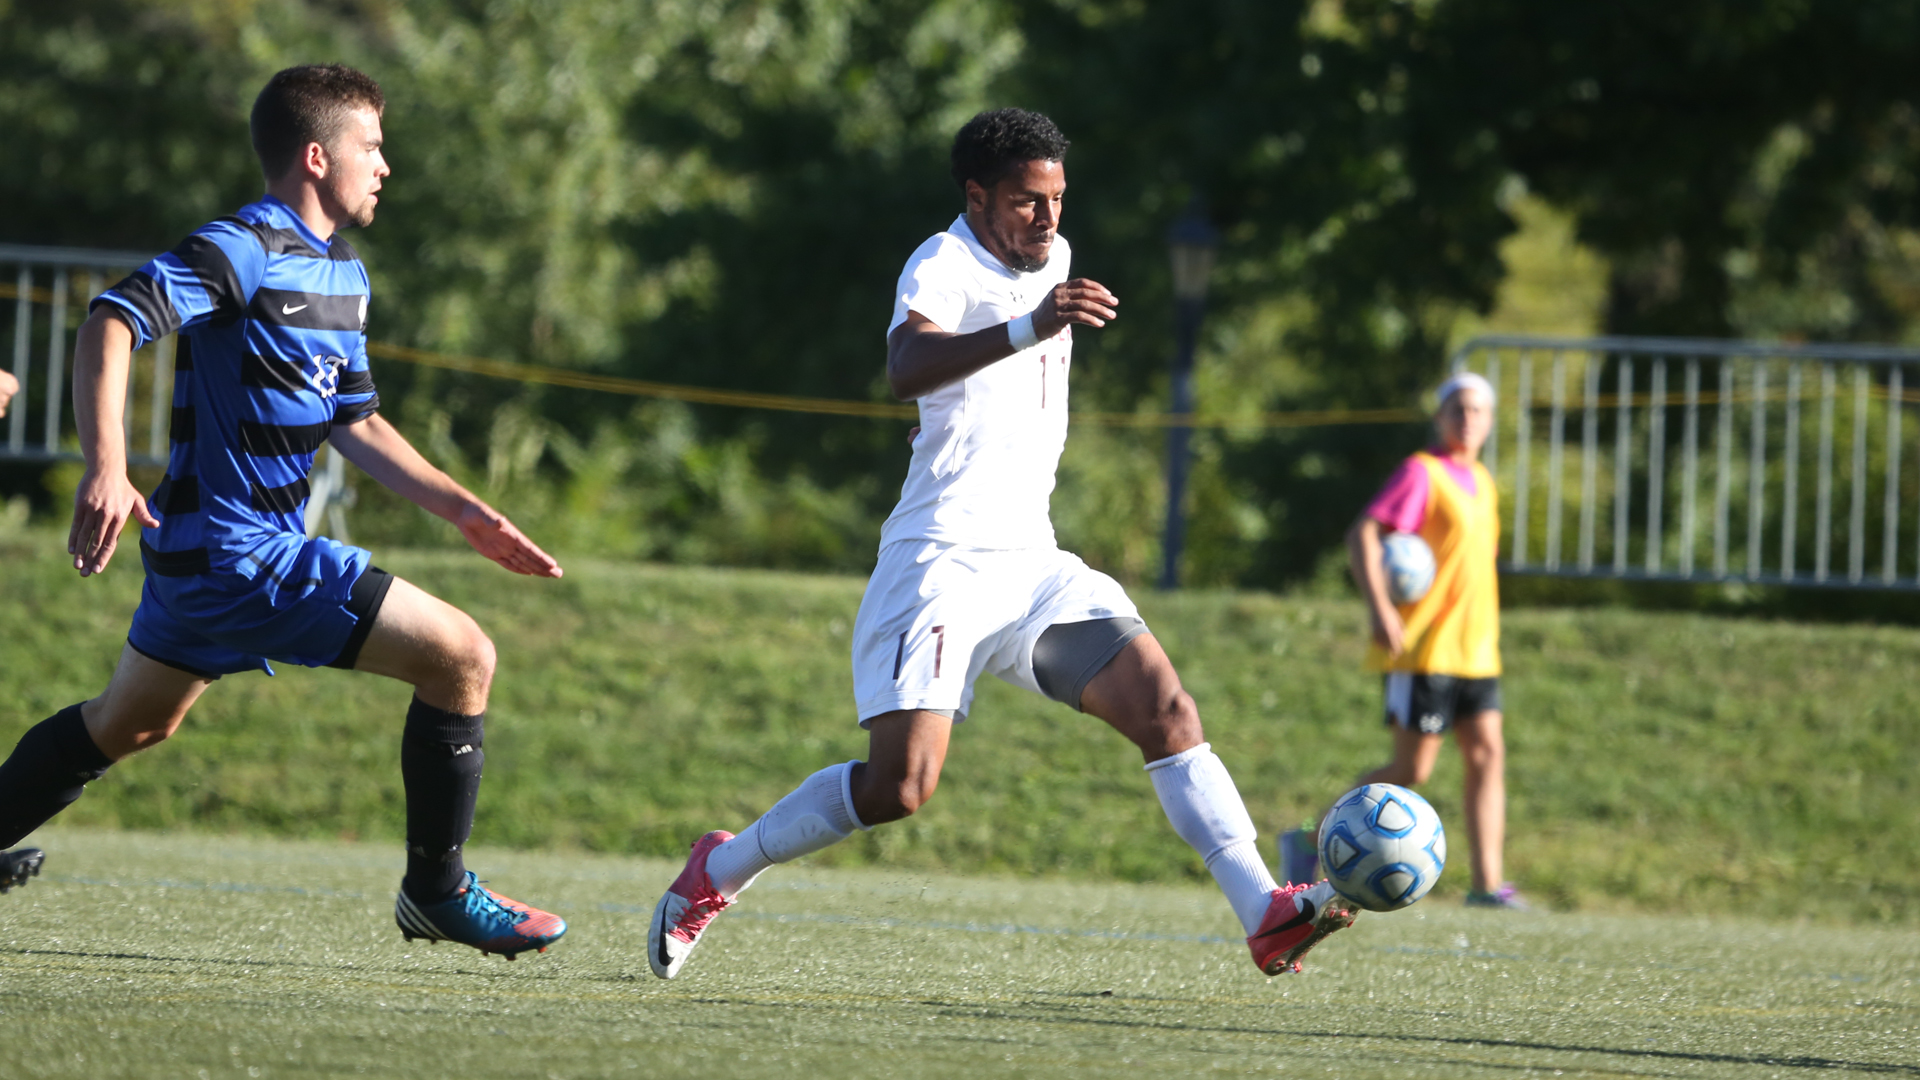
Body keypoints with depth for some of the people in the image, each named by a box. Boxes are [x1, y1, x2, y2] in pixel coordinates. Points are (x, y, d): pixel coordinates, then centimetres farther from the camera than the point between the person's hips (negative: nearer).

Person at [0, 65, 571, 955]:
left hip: (202, 549, 11)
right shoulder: (246, 248, -15)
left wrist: (465, 513, 17)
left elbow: (353, 423, 23)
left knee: (131, 723, 25)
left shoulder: (344, 274, 15)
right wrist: (105, 472, -36)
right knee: (462, 656, -11)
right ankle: (438, 892, -1)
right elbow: (110, 324, -25)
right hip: (237, 549, -11)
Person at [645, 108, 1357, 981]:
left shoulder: (1053, 257, 15)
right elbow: (906, 369, -36)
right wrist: (1030, 327, -47)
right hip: (941, 564, -7)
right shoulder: (944, 264, -11)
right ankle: (718, 872, 7)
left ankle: (1266, 915, -17)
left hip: (1032, 563, 7)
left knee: (1164, 707, -11)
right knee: (899, 786, -15)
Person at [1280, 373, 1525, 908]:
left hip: (1475, 652, 8)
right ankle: (1309, 844, 7)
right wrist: (1378, 605, -29)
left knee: (1487, 755, -3)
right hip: (1424, 648, -8)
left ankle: (1487, 883, -5)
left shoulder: (1482, 482, 17)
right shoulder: (1422, 472, -8)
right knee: (1412, 769, -7)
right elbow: (1362, 535, -17)